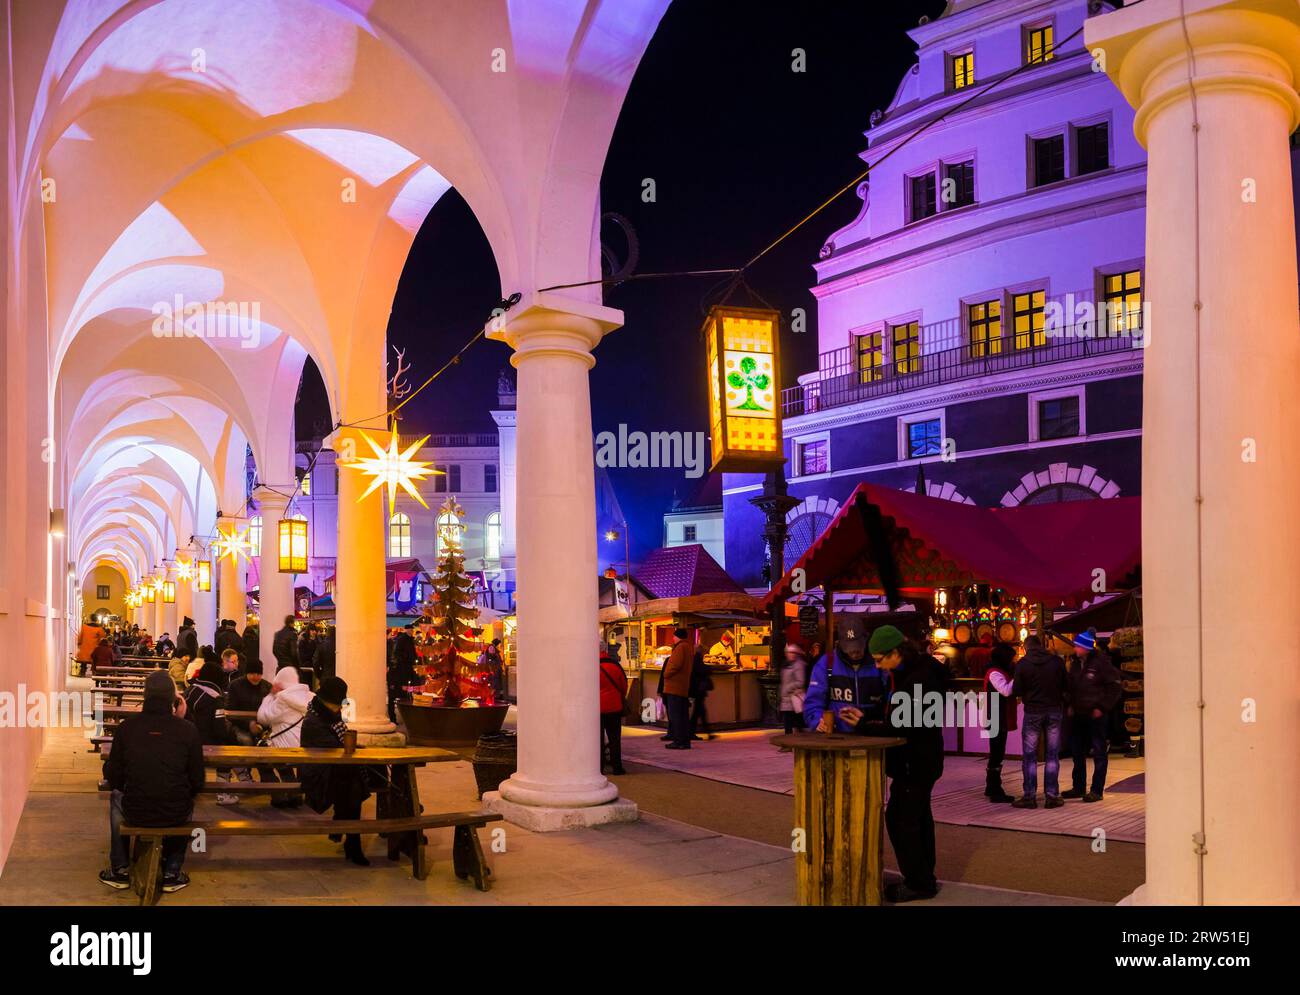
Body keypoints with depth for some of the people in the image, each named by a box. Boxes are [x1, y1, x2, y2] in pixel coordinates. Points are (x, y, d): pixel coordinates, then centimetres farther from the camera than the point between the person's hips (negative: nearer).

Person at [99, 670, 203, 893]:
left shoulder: (127, 727, -8)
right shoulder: (188, 729, -10)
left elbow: (113, 778, 1)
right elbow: (197, 782, -3)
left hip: (135, 812, 0)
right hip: (176, 815, 0)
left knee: (116, 797, 35)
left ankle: (120, 870, 37)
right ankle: (172, 873, 34)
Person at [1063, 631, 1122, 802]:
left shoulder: (1101, 662, -12)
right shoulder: (1076, 663, 9)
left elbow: (1116, 687, -12)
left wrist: (1102, 707, -13)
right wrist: (1071, 705, 10)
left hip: (1096, 715, -8)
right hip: (1078, 715, 8)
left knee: (1099, 753, 1)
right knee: (1077, 752, 13)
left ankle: (1097, 790, 5)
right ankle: (1078, 787, 23)